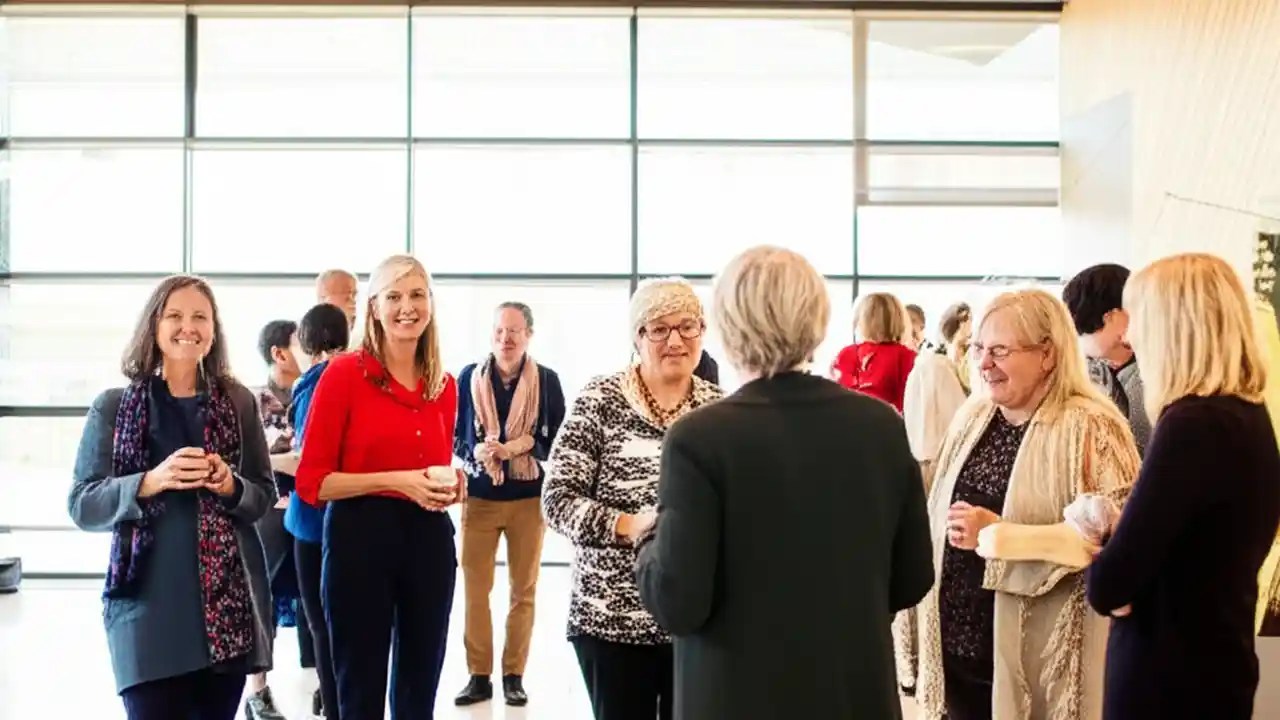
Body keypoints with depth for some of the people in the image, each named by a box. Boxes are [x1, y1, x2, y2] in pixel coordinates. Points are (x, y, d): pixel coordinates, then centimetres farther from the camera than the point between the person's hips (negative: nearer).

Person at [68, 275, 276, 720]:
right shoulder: (114, 406, 2)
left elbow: (265, 495, 11)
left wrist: (230, 486, -10)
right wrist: (151, 482, -17)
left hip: (230, 604, 2)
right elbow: (82, 506, -1)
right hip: (147, 605, -2)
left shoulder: (238, 401, 7)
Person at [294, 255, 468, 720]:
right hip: (360, 537, -5)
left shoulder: (444, 385, 9)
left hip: (430, 539, 5)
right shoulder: (344, 373, -7)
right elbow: (311, 482, -9)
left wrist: (451, 485, 0)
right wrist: (395, 480, -18)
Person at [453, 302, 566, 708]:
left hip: (529, 498, 0)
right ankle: (479, 675, 14)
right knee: (475, 589, 2)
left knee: (524, 590, 8)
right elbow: (454, 435, 4)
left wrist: (525, 445, -17)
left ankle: (514, 675, 20)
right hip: (479, 497, 0)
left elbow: (560, 439, 0)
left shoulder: (547, 380, -3)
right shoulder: (469, 377, -1)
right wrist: (476, 453, -16)